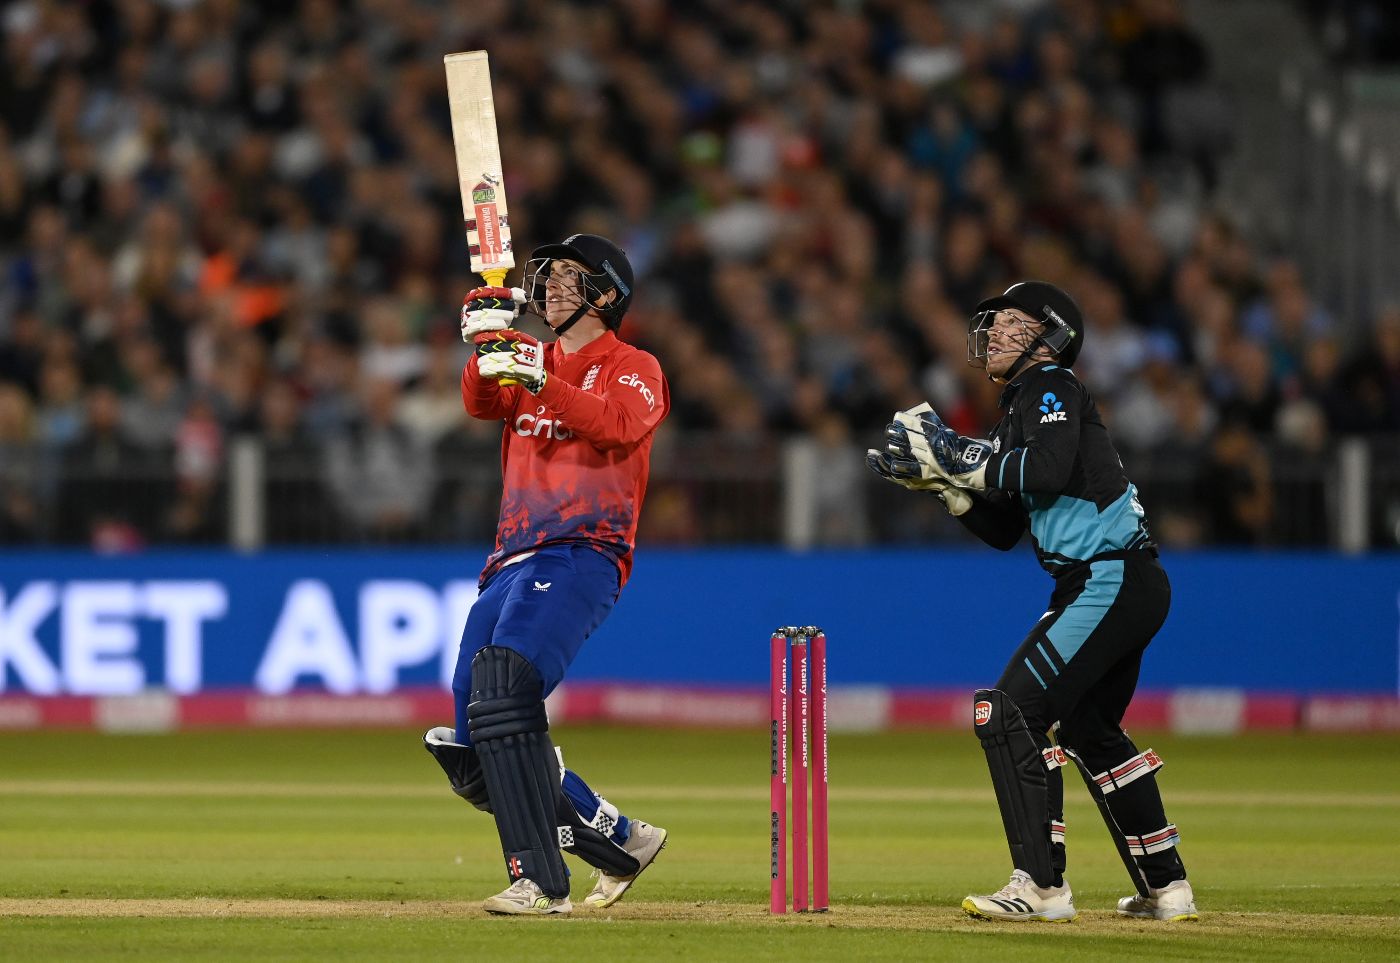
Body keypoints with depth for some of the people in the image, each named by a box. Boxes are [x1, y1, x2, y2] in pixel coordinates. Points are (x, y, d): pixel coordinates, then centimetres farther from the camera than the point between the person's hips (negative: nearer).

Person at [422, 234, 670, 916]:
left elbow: (617, 424, -16)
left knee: (501, 682, -31)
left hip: (581, 553, -8)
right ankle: (621, 841, 18)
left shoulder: (634, 368, 6)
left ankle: (541, 881, -35)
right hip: (512, 563, 8)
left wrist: (537, 380, -27)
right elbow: (482, 403, 4)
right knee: (471, 755, 3)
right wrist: (487, 350, -14)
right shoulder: (531, 357, 24)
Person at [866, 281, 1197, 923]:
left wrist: (961, 456, -19)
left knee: (1010, 712, -15)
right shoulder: (1020, 408, 20)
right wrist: (942, 478, 7)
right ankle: (1165, 888, 29)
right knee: (1089, 730, 23)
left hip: (1111, 580, -11)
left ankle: (1041, 886, -17)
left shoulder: (1053, 387, -8)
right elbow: (1004, 529, 18)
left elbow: (1050, 467, -29)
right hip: (1125, 588, 11)